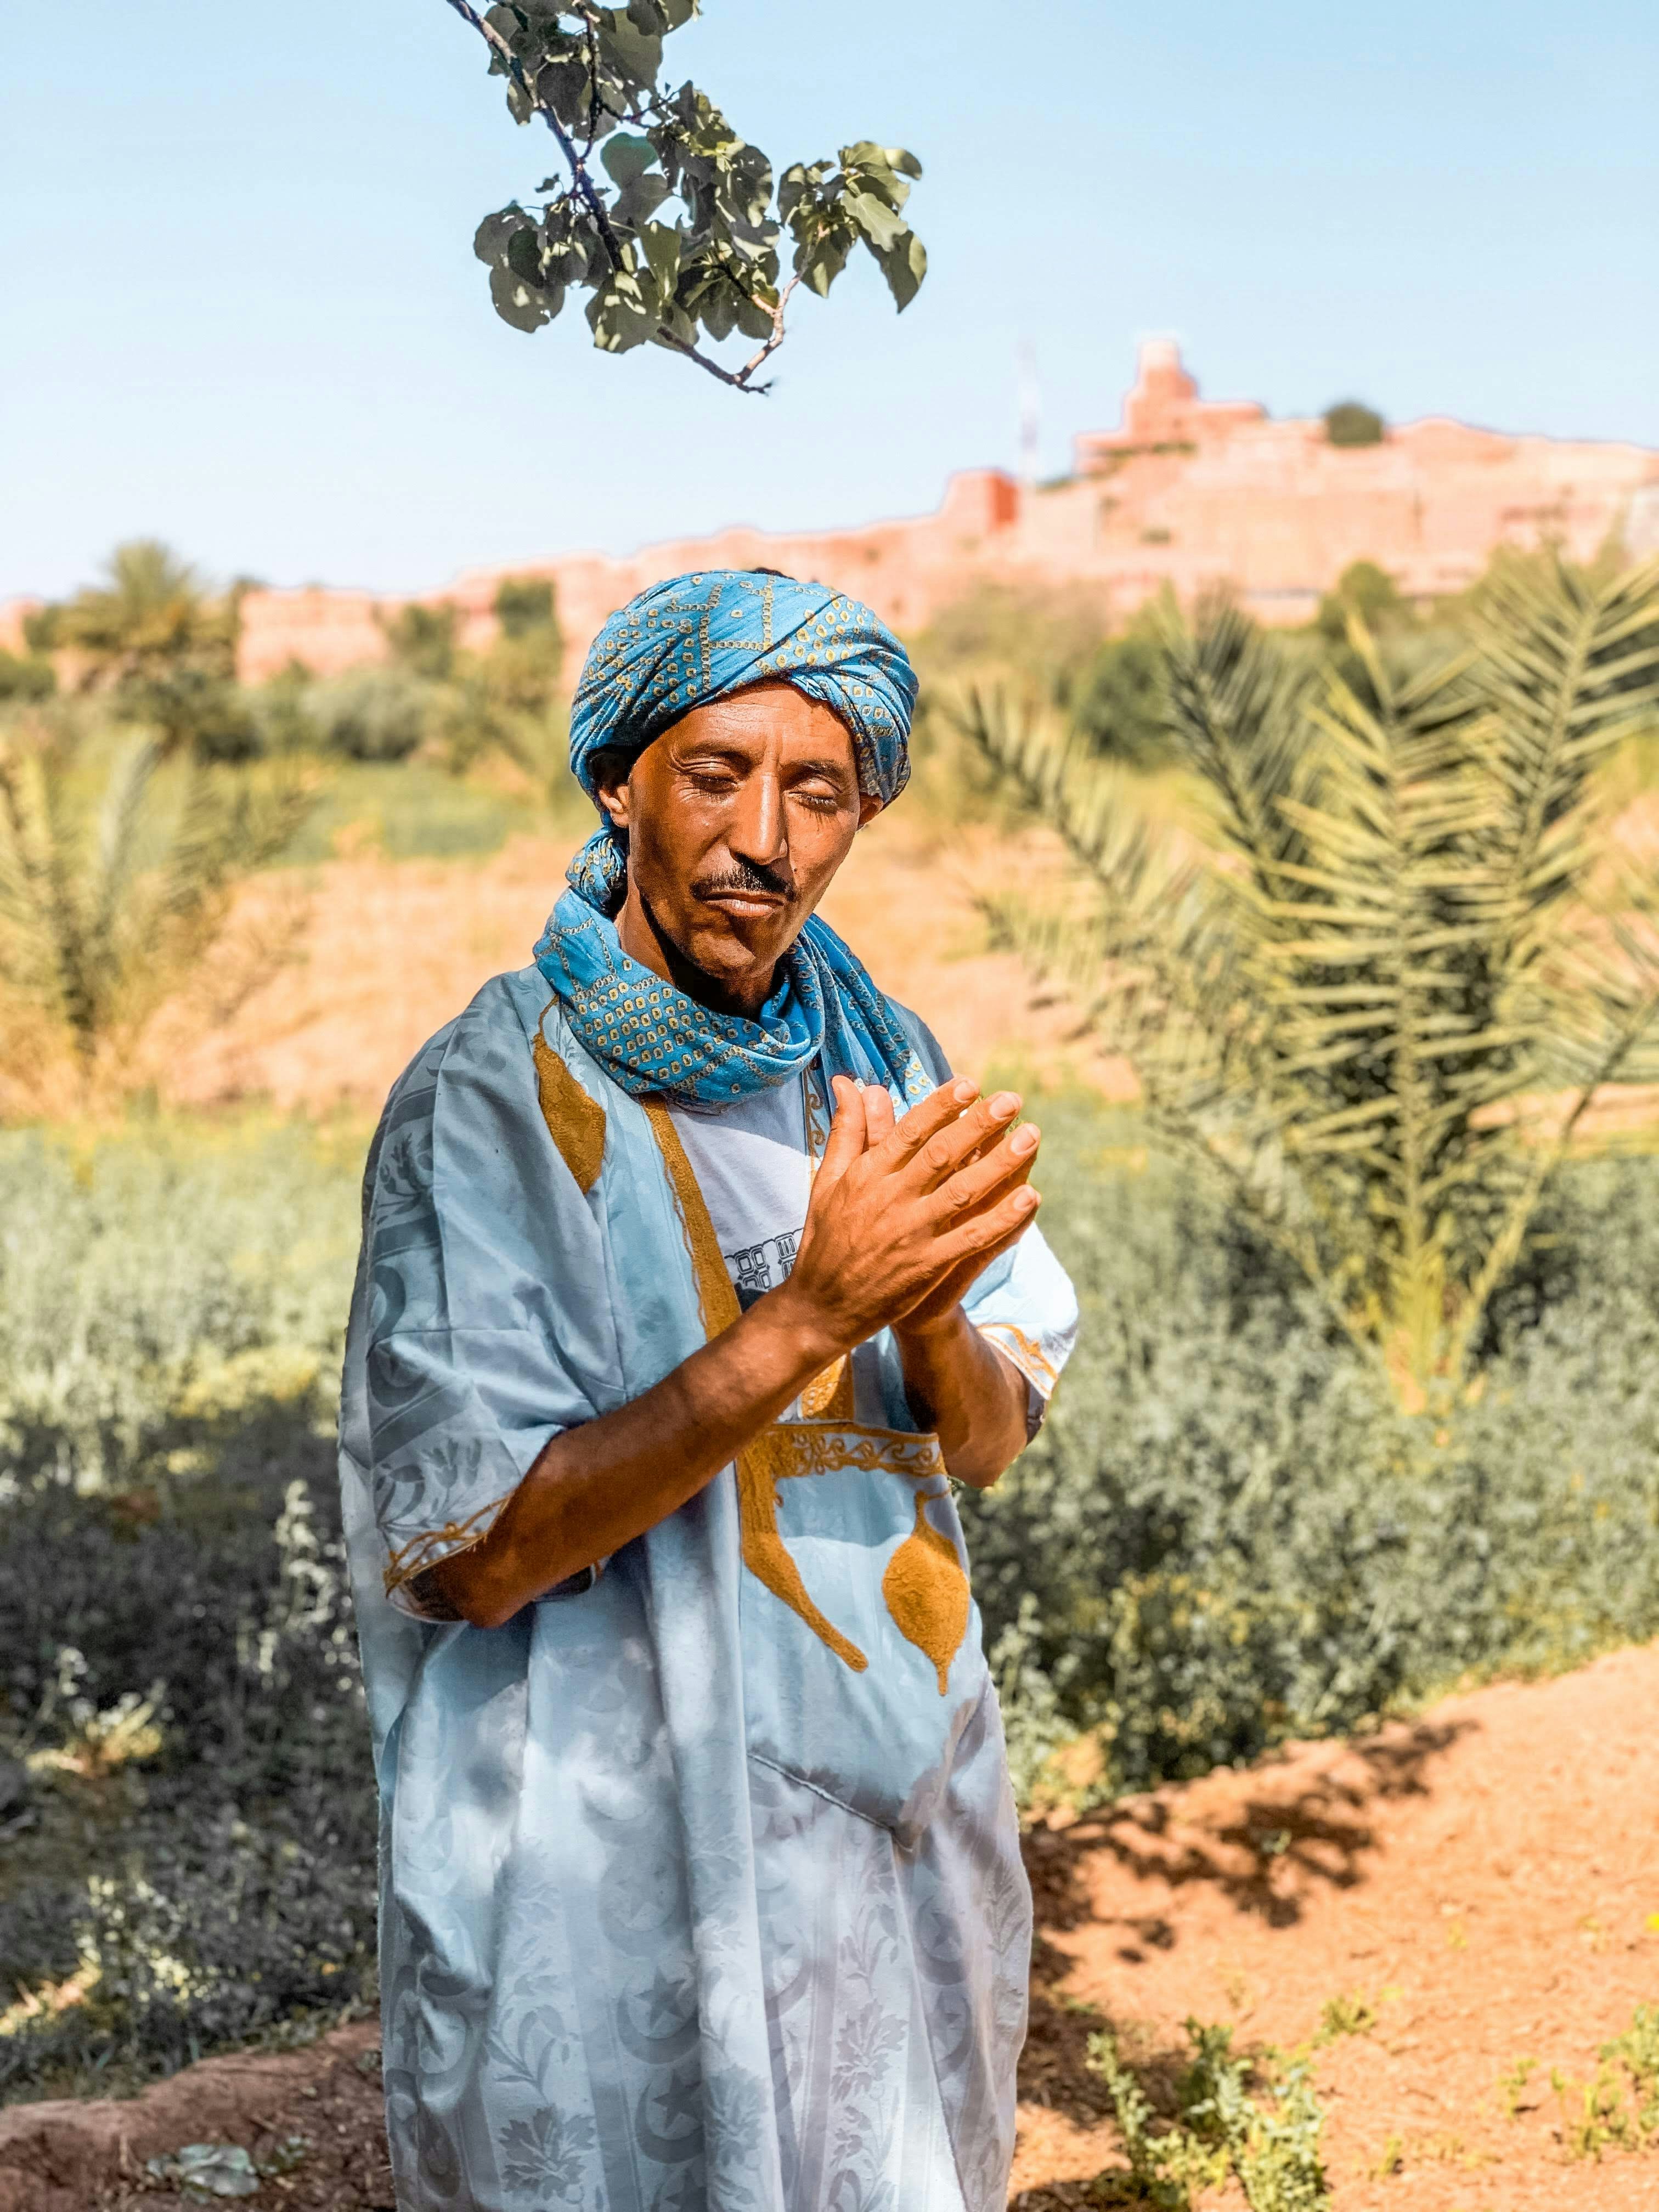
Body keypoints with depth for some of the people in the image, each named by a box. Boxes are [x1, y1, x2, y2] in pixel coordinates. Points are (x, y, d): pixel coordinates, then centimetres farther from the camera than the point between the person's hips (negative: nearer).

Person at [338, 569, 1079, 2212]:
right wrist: (811, 1314, -28)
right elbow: (475, 1557, -21)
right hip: (615, 1876, -5)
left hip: (899, 1819, 6)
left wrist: (925, 1314, -19)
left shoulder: (882, 1060, 3)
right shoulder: (488, 1104, -16)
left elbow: (990, 1440, 4)